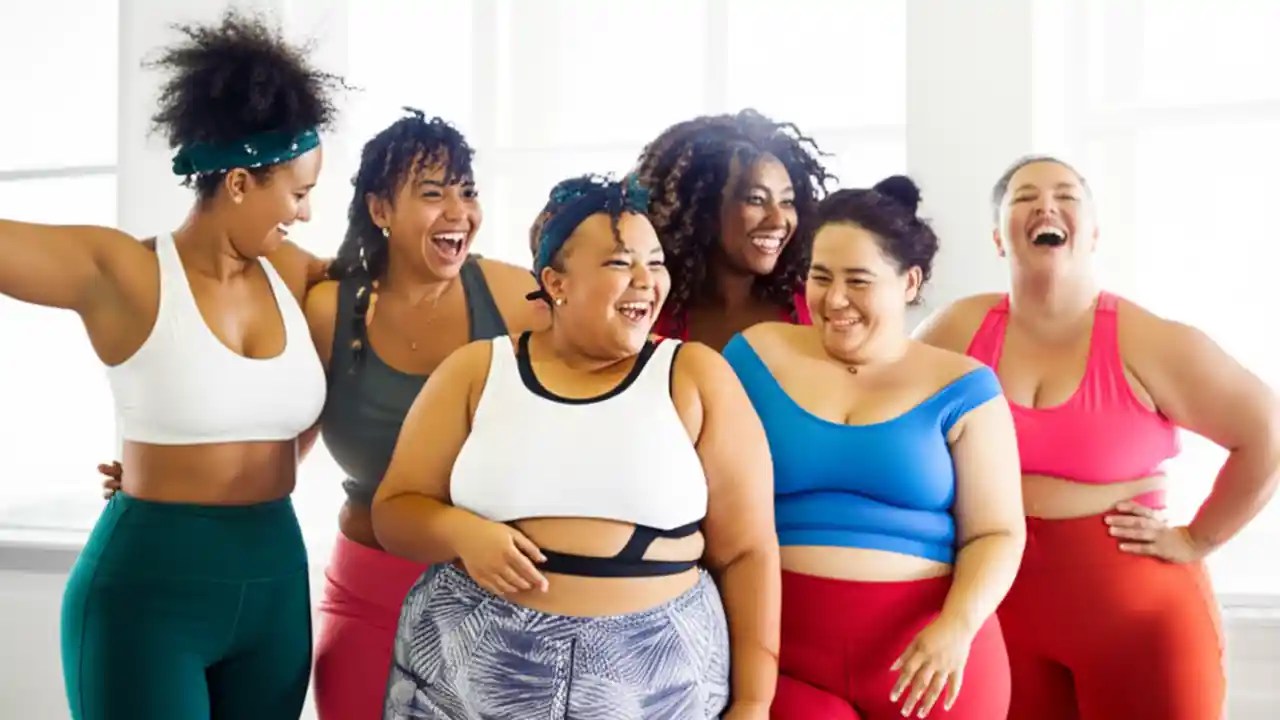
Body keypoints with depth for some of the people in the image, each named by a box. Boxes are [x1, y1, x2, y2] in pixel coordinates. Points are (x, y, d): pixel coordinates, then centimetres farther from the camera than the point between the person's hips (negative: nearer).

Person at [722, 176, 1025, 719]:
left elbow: (995, 532, 0)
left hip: (928, 651, 0)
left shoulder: (960, 387, 1)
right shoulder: (755, 356, 3)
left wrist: (958, 625, -17)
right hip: (784, 649, 0)